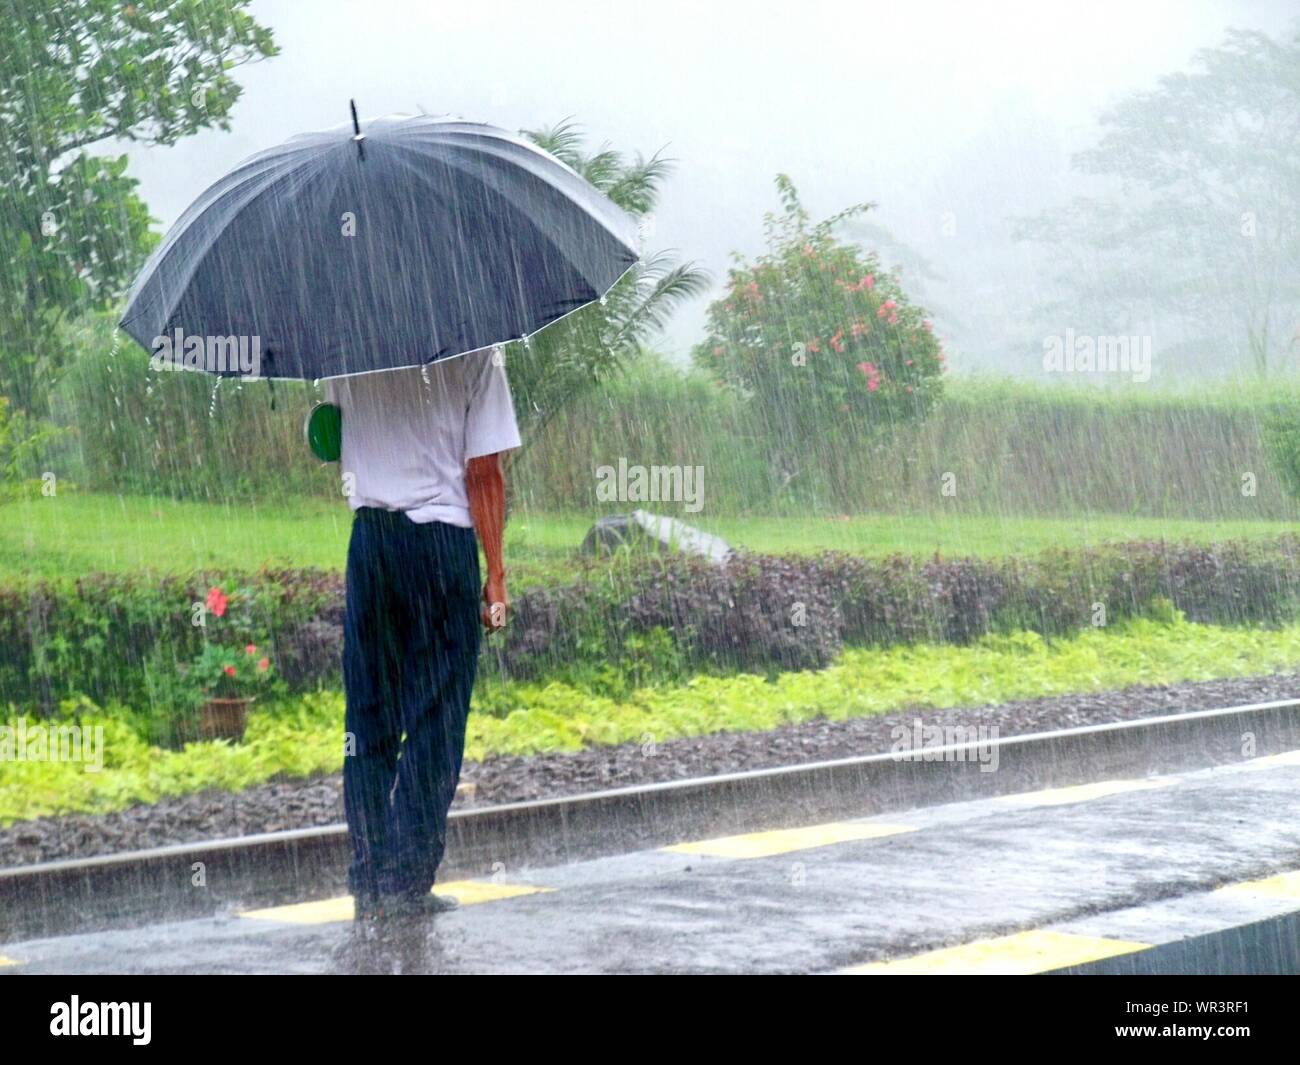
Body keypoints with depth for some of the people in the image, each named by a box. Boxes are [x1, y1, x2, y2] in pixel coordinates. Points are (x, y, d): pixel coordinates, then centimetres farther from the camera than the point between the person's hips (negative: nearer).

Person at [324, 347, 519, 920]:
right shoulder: (473, 351, -7)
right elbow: (484, 474, -7)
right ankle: (408, 882, 2)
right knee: (434, 719, 3)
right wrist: (496, 577, -2)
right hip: (442, 538, -4)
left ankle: (368, 883, 13)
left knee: (368, 719, 10)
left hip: (368, 537, 4)